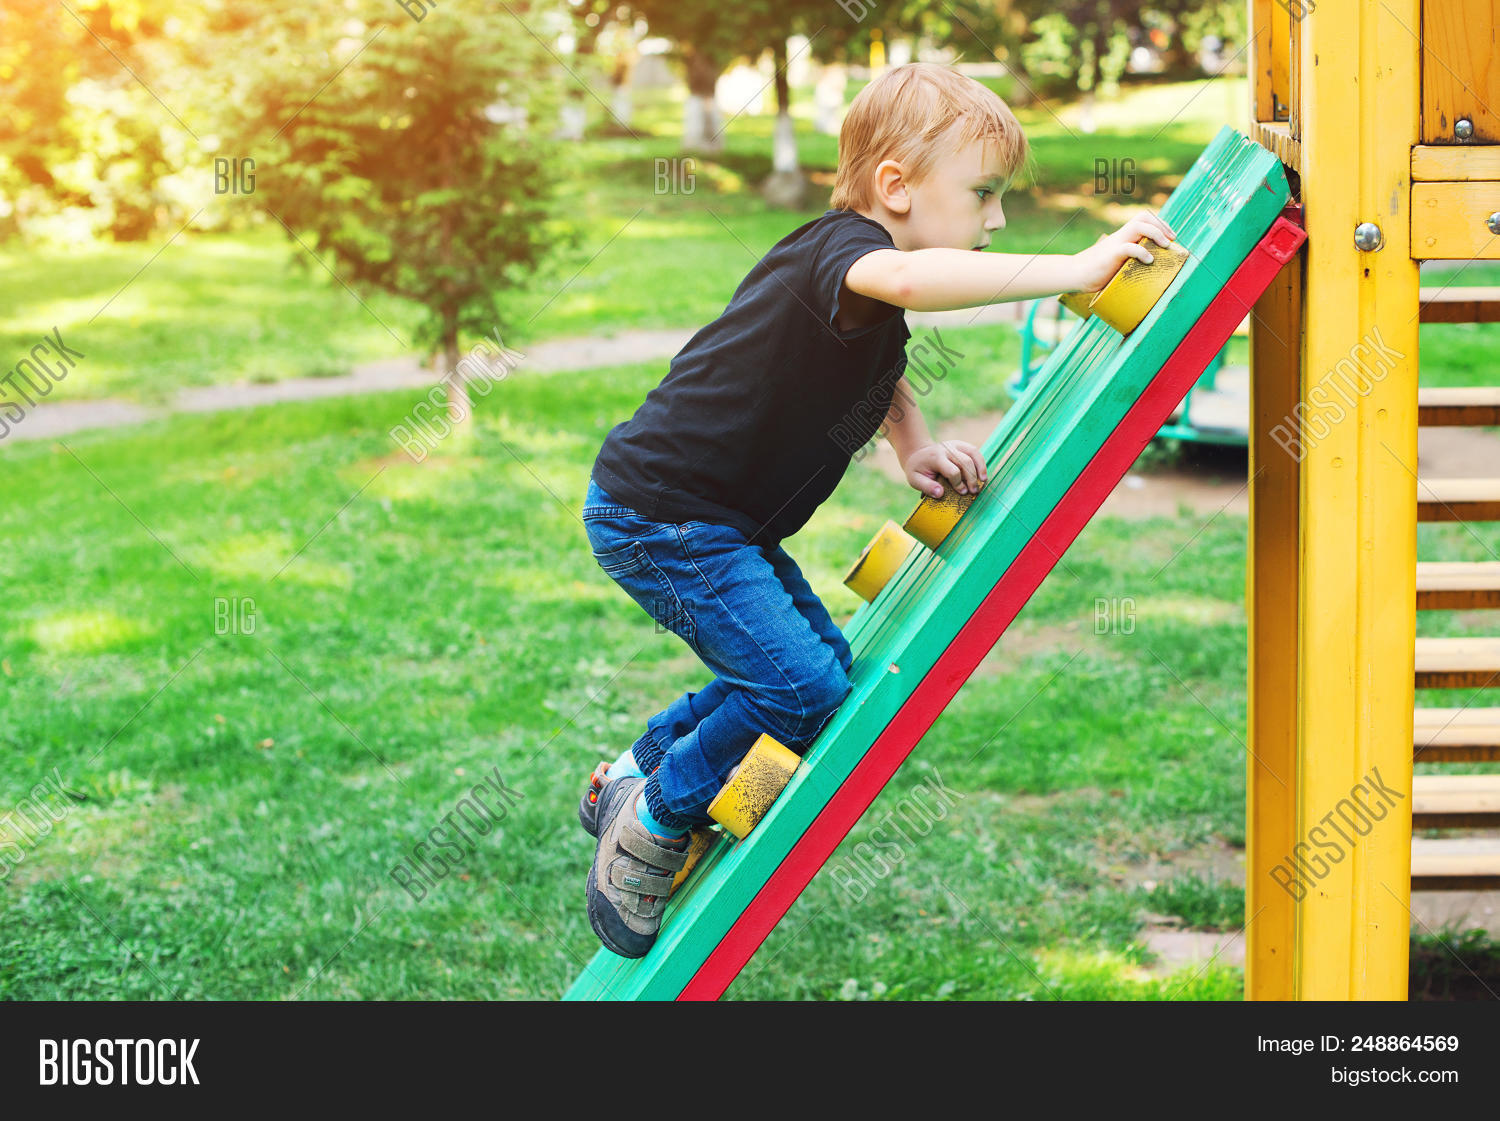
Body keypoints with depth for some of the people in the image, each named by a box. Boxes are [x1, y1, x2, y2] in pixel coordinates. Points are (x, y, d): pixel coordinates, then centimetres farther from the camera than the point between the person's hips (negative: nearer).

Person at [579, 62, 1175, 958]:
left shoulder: (864, 291, 12)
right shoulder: (838, 251, -21)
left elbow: (883, 374, 32)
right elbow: (907, 279, -47)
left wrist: (914, 449, 11)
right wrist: (1074, 270, -47)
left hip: (716, 521, 10)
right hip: (657, 517, -10)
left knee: (818, 665, 15)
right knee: (804, 689, -12)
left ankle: (634, 778, 29)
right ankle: (648, 832, 6)